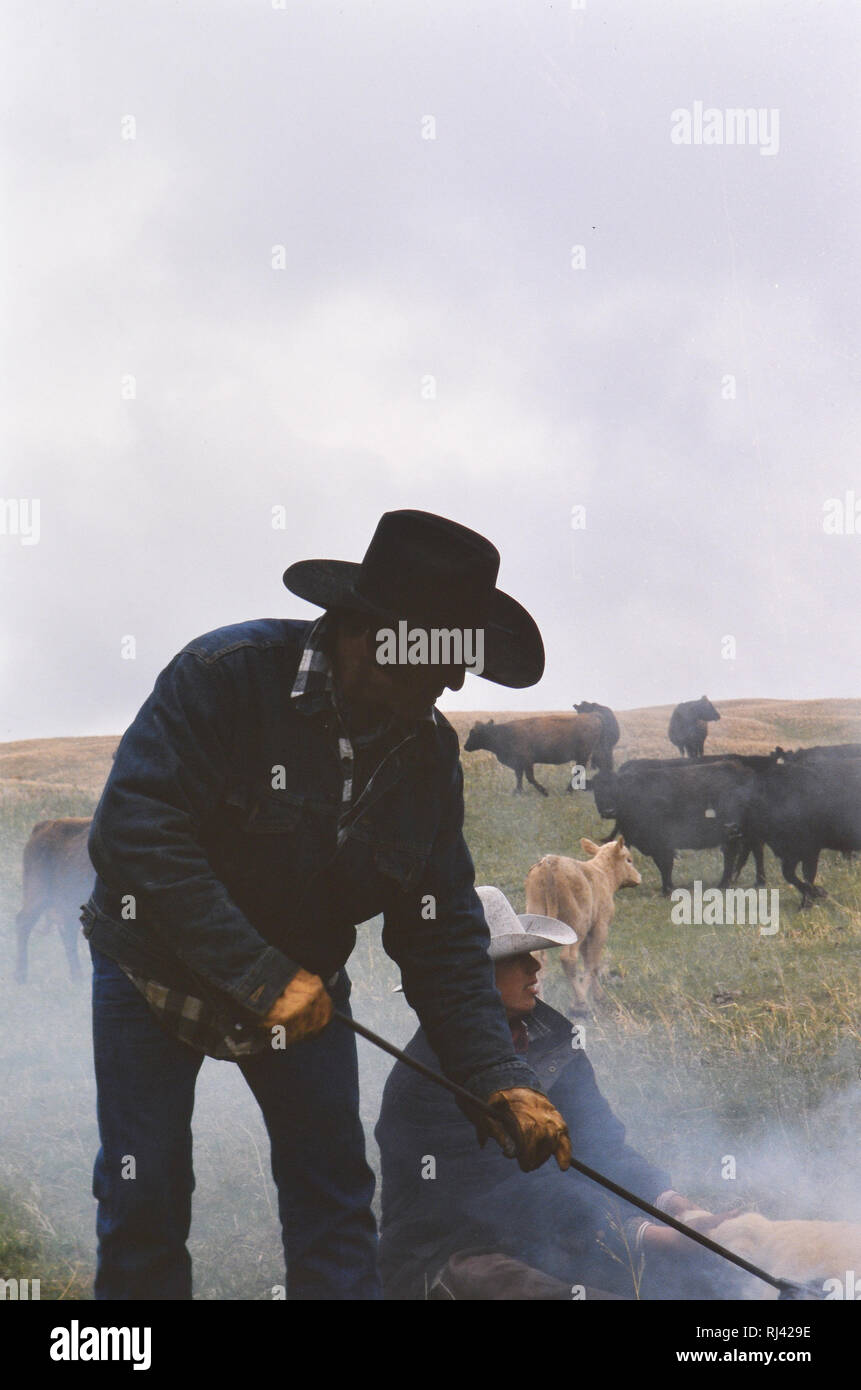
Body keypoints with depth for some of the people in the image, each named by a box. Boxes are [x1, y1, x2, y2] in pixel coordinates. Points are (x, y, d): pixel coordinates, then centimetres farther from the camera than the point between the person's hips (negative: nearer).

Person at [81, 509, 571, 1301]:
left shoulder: (430, 753, -9)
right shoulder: (227, 674, -27)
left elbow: (445, 939, -7)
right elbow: (136, 829, -34)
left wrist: (502, 1082, -19)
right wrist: (257, 977, -34)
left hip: (301, 981, 4)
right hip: (157, 967, -4)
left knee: (334, 1189, -1)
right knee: (144, 1197, -3)